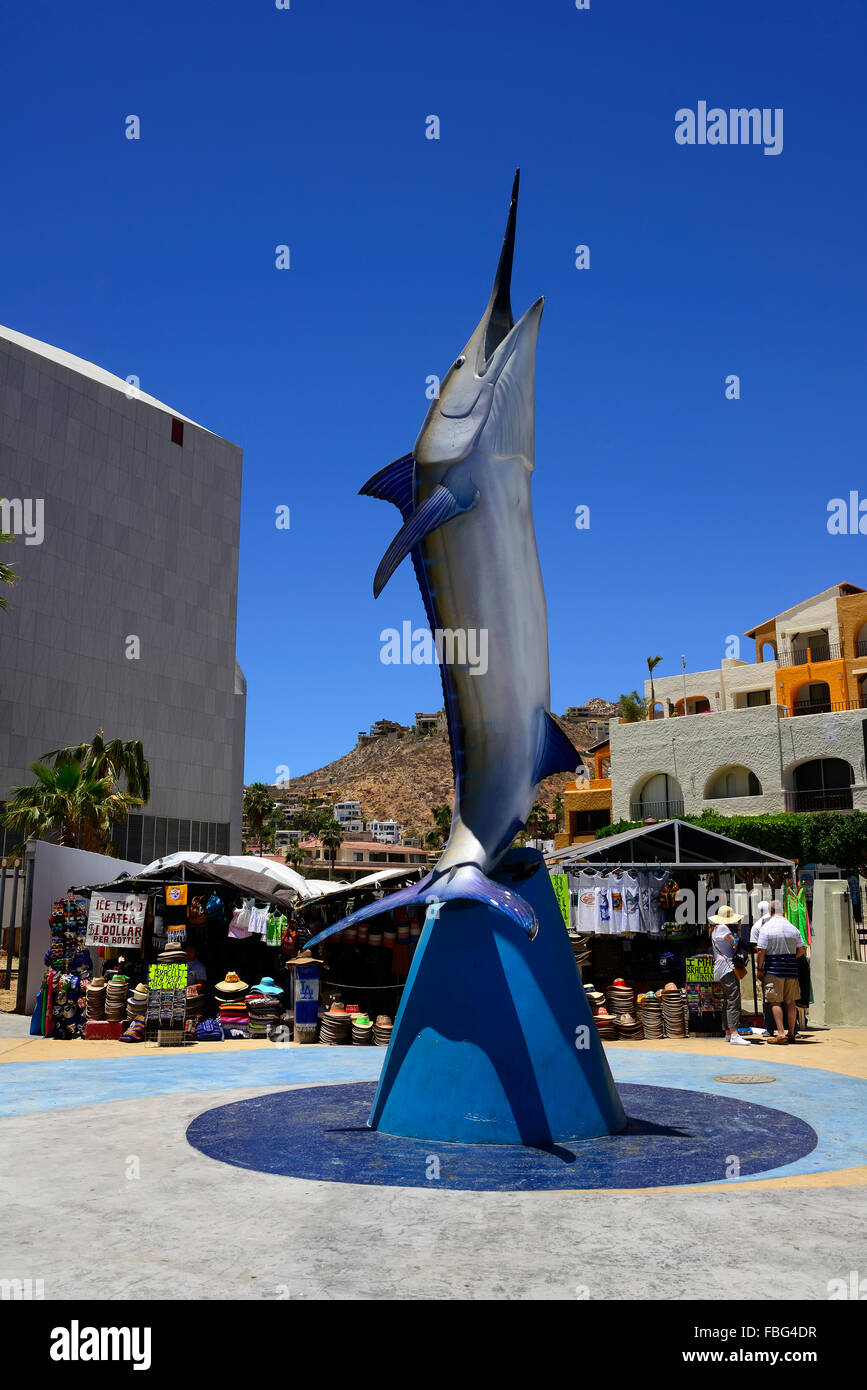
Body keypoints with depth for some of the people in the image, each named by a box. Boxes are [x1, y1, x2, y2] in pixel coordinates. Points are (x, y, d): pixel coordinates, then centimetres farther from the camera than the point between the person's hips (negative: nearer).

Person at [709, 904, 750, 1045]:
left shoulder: (715, 930, 22)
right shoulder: (722, 928, -9)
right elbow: (735, 943, -12)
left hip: (722, 970, 11)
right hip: (728, 968, -11)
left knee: (727, 1001, 13)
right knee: (734, 1000, -16)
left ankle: (728, 1033, 17)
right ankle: (734, 1035, -23)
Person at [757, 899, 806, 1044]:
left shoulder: (766, 928, -8)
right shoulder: (793, 928, 6)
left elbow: (761, 952, -11)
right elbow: (802, 950, 7)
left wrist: (760, 969, -1)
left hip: (773, 968, -4)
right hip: (791, 968, 5)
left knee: (775, 1002, -2)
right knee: (791, 1001, 11)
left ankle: (780, 1033, -8)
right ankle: (791, 1033, 15)